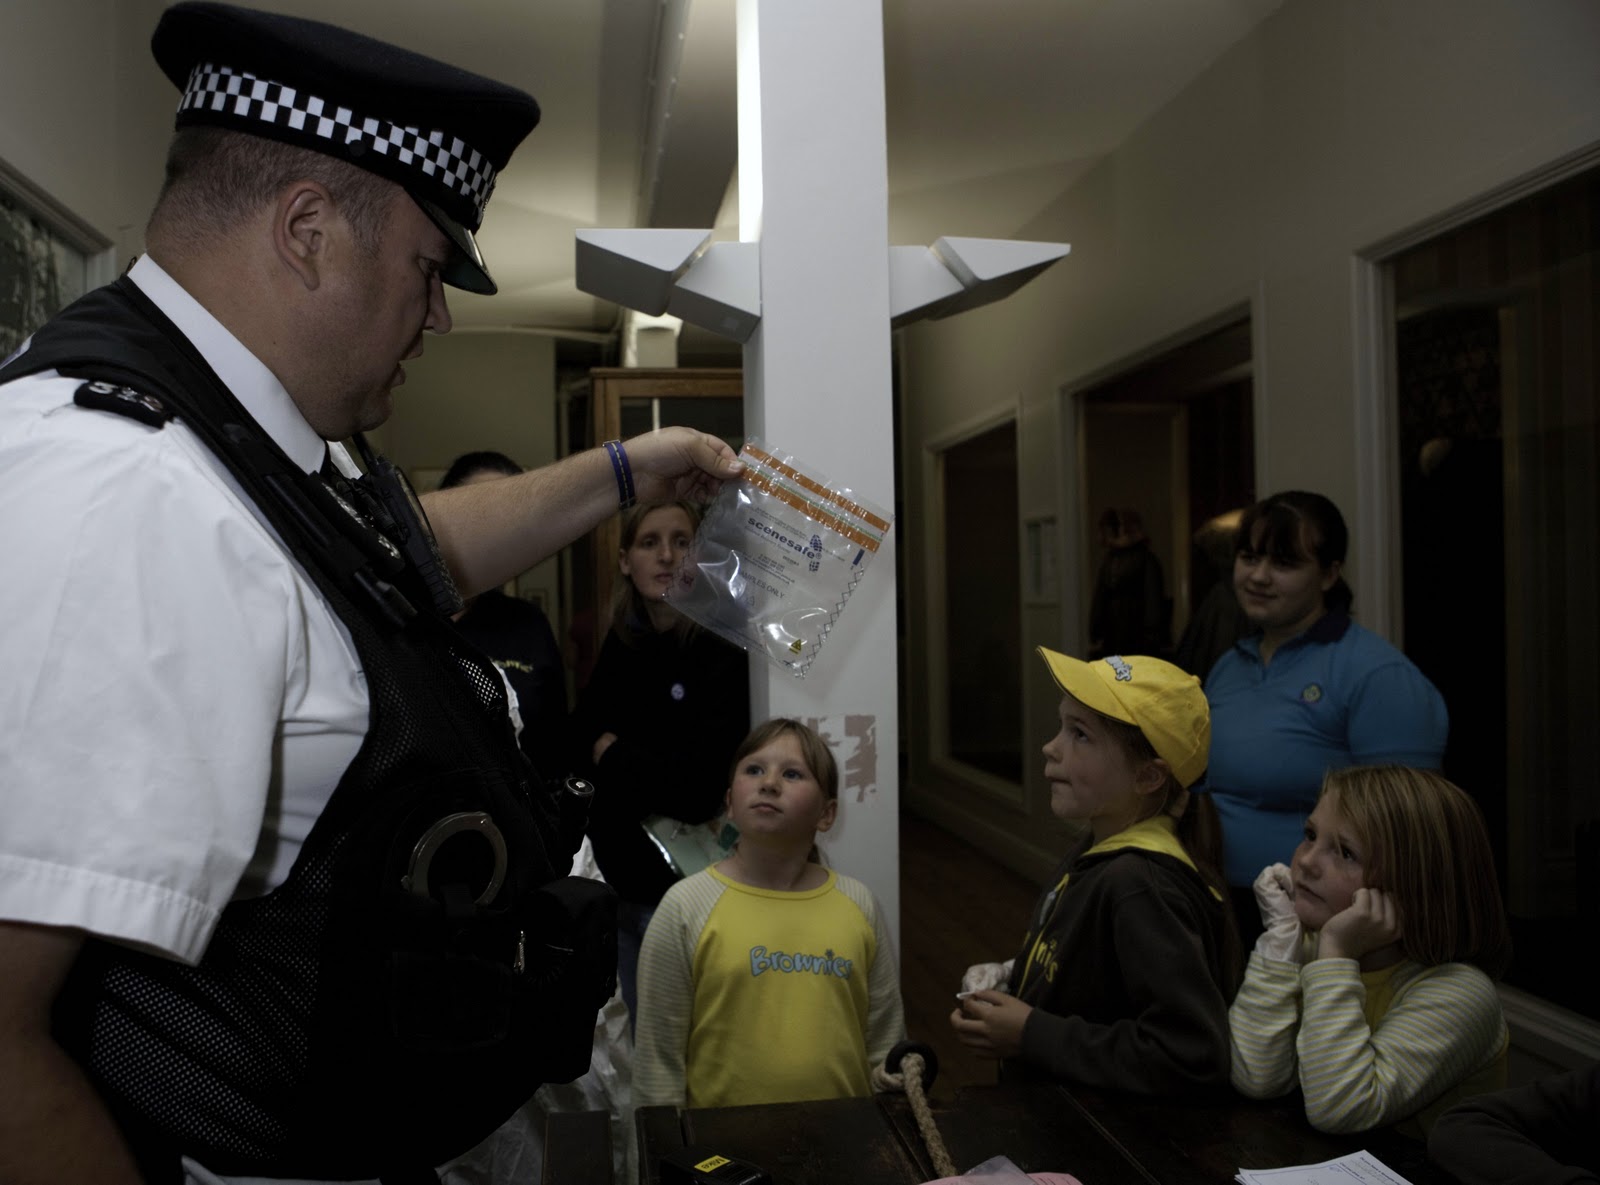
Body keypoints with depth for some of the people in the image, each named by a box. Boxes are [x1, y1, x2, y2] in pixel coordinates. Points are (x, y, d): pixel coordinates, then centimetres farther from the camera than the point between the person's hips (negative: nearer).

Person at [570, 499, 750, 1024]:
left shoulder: (722, 650, -14)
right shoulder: (621, 644, 5)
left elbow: (699, 790, -21)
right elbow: (573, 744, 5)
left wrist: (611, 755, -8)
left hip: (681, 888, -6)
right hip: (618, 878, 6)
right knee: (633, 1037, 19)